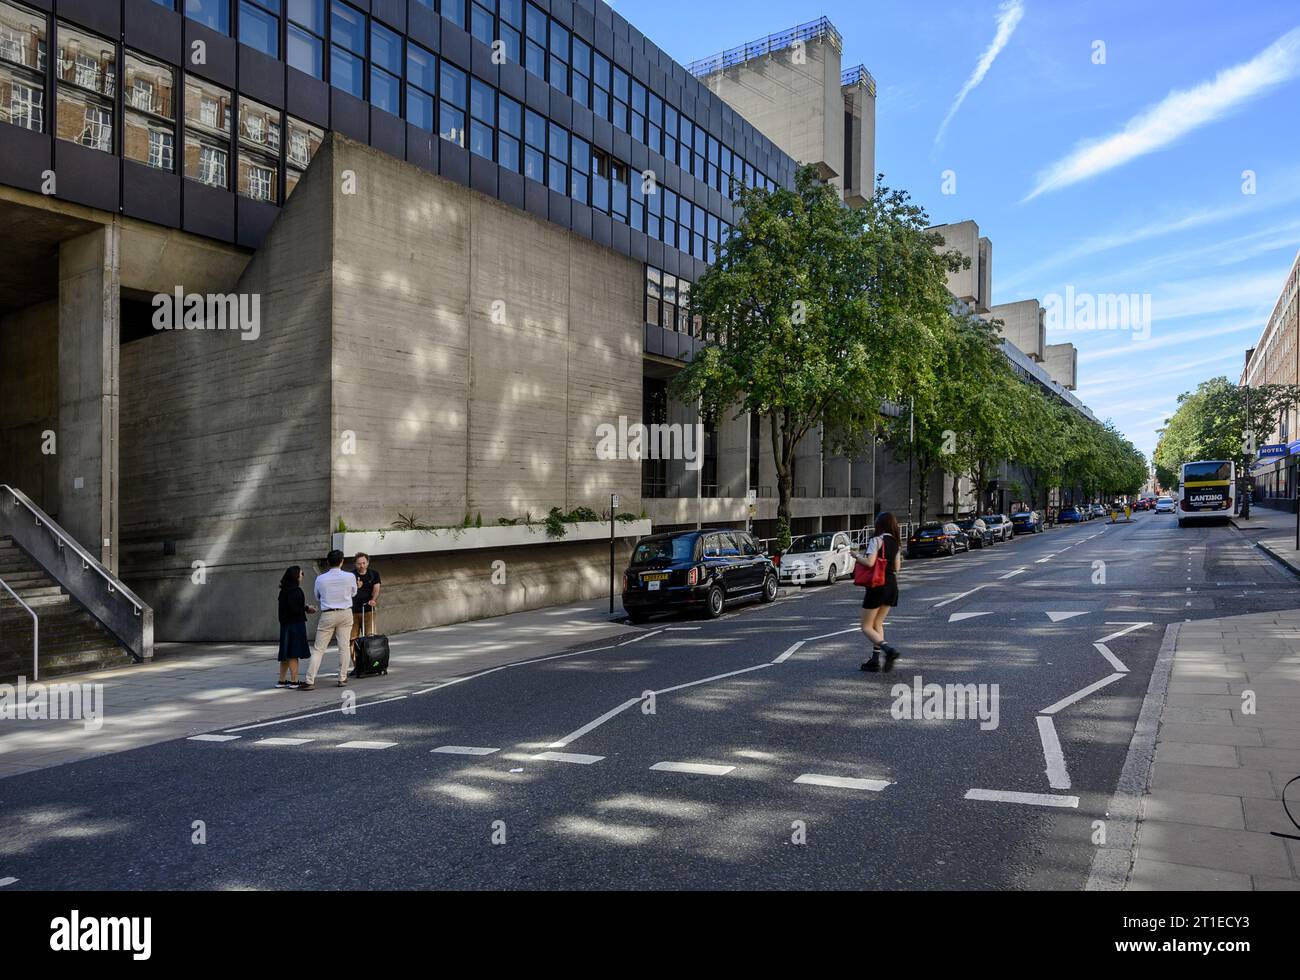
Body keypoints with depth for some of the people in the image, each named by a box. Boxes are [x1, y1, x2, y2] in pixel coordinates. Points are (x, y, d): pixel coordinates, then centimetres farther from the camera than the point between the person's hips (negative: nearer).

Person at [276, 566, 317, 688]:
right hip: (295, 625, -9)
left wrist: (304, 607, 17)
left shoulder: (284, 591, 12)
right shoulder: (295, 590, -16)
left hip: (286, 624, 9)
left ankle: (282, 680, 20)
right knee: (294, 653, -4)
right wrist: (306, 608, -9)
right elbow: (293, 609, -23)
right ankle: (293, 681, 0)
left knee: (286, 653, 14)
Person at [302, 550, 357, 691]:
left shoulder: (320, 579, -6)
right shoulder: (350, 577, -6)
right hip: (346, 613, 1)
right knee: (344, 646, 8)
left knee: (318, 649, 3)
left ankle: (310, 681, 2)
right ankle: (342, 678, 11)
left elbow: (317, 598, 8)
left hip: (327, 615, -1)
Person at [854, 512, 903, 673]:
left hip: (877, 586, -7)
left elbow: (870, 562, -22)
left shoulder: (877, 540, -12)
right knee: (877, 624, 17)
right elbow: (897, 567, 12)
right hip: (892, 586, 7)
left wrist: (857, 555, -5)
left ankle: (889, 650, -20)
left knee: (866, 626, 1)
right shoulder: (896, 543, 10)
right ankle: (875, 661, 14)